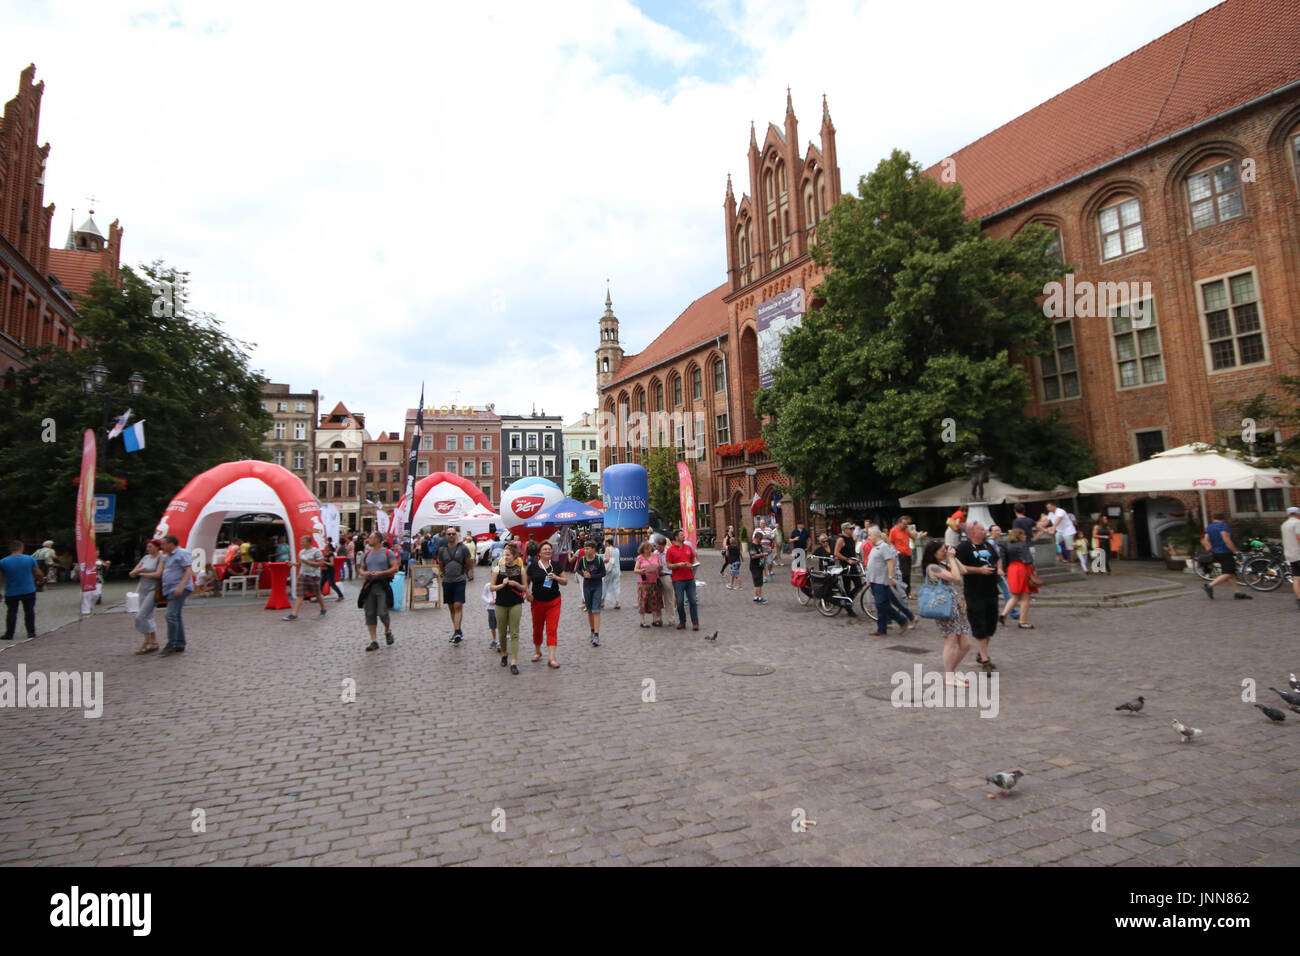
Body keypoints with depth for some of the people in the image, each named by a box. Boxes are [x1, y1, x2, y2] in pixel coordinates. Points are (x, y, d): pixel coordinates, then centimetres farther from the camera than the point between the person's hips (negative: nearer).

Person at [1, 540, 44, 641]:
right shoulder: (30, 559, -8)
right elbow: (39, 574, -6)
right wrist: (41, 580, 15)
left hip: (11, 593, 0)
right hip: (29, 591, 0)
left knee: (11, 613, 10)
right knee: (29, 612, 10)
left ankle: (9, 634, 12)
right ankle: (31, 632, 13)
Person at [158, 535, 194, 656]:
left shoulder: (182, 553, -8)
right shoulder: (167, 556, 22)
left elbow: (189, 570, -17)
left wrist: (181, 586, -26)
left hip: (179, 589, -10)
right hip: (170, 590, 10)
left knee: (171, 615, -15)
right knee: (176, 617, 9)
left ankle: (171, 645, -12)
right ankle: (180, 646, 12)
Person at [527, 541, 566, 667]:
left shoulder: (556, 566, 3)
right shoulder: (533, 566, -1)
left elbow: (565, 581, 7)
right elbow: (526, 582, 9)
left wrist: (556, 577, -11)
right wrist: (527, 593, -6)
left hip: (554, 602, 0)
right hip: (538, 602, 0)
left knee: (552, 629, -7)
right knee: (537, 628, 13)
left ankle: (552, 658, -7)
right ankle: (537, 651, 37)